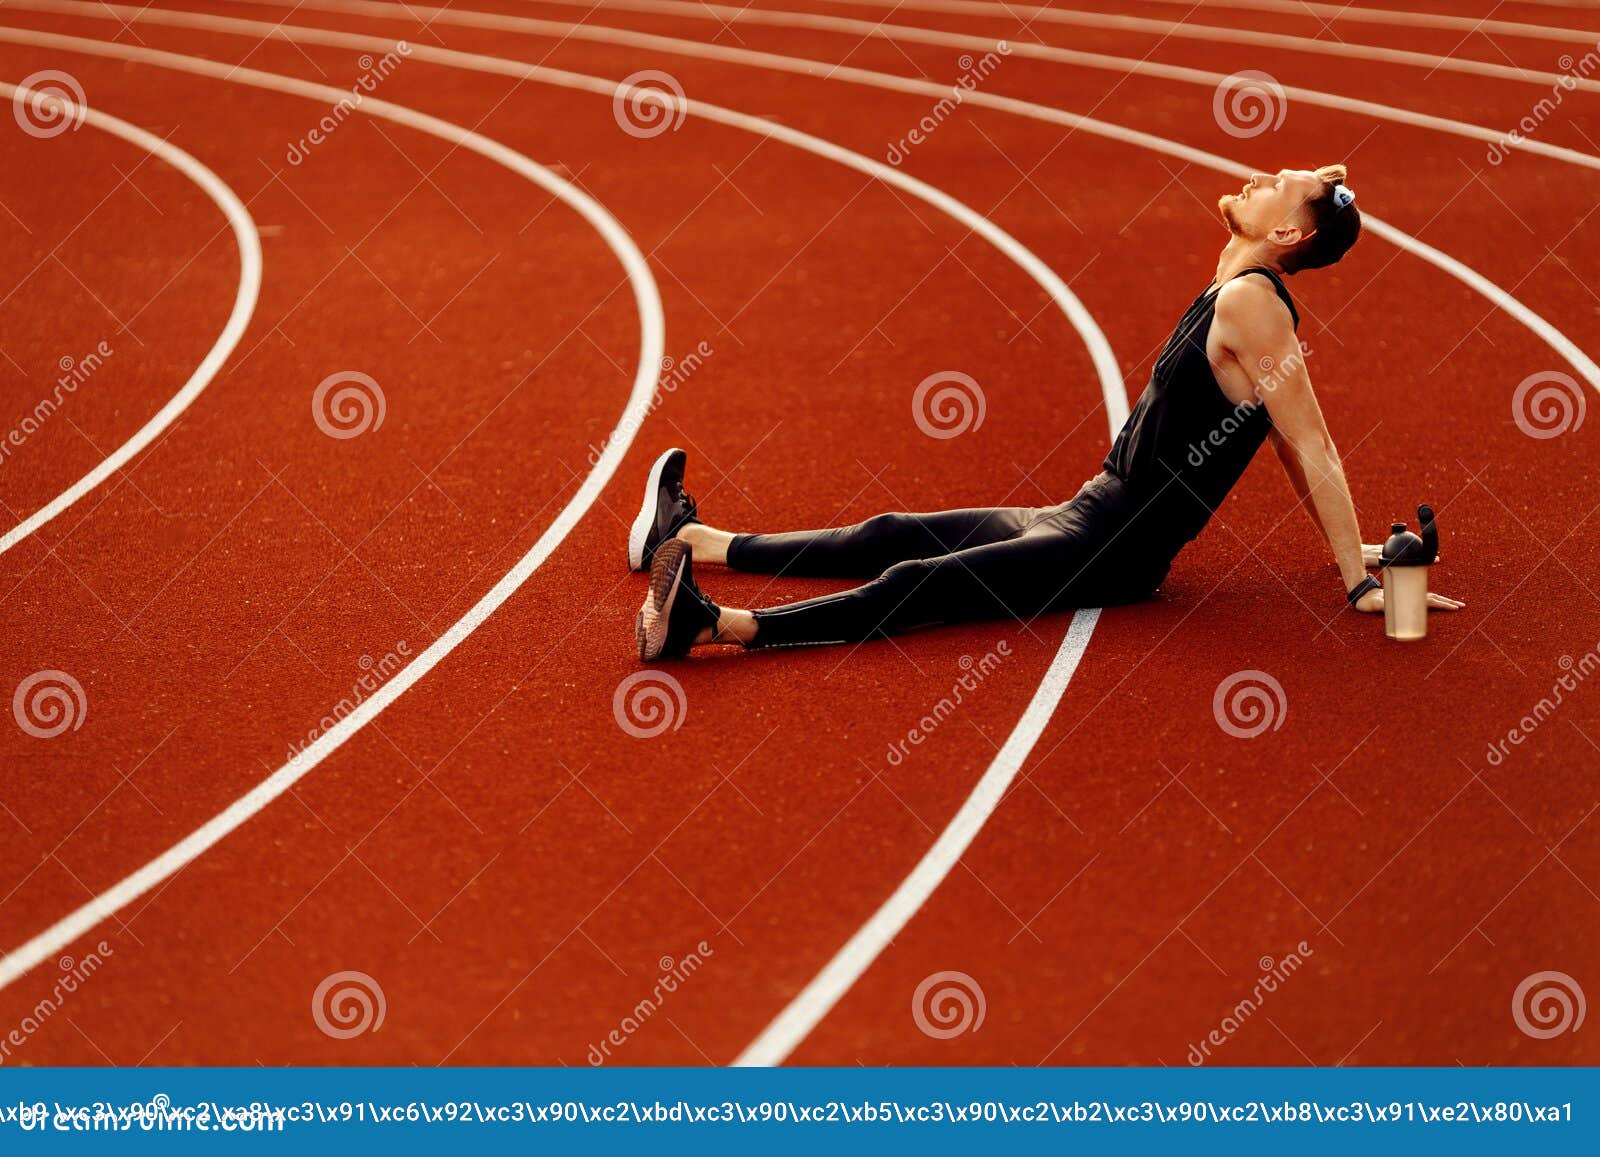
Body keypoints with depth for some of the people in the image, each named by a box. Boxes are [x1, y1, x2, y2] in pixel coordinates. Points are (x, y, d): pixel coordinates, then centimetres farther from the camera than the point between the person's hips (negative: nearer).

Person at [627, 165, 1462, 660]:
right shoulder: (1231, 294, 13)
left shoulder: (1250, 302, -16)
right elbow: (1293, 449, 19)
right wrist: (1345, 544, 29)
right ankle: (692, 542, 20)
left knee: (918, 585, -23)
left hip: (1116, 553, -9)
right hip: (1088, 516, 9)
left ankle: (710, 624, -35)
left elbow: (1312, 447, -19)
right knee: (892, 538, 13)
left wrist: (1360, 580, -21)